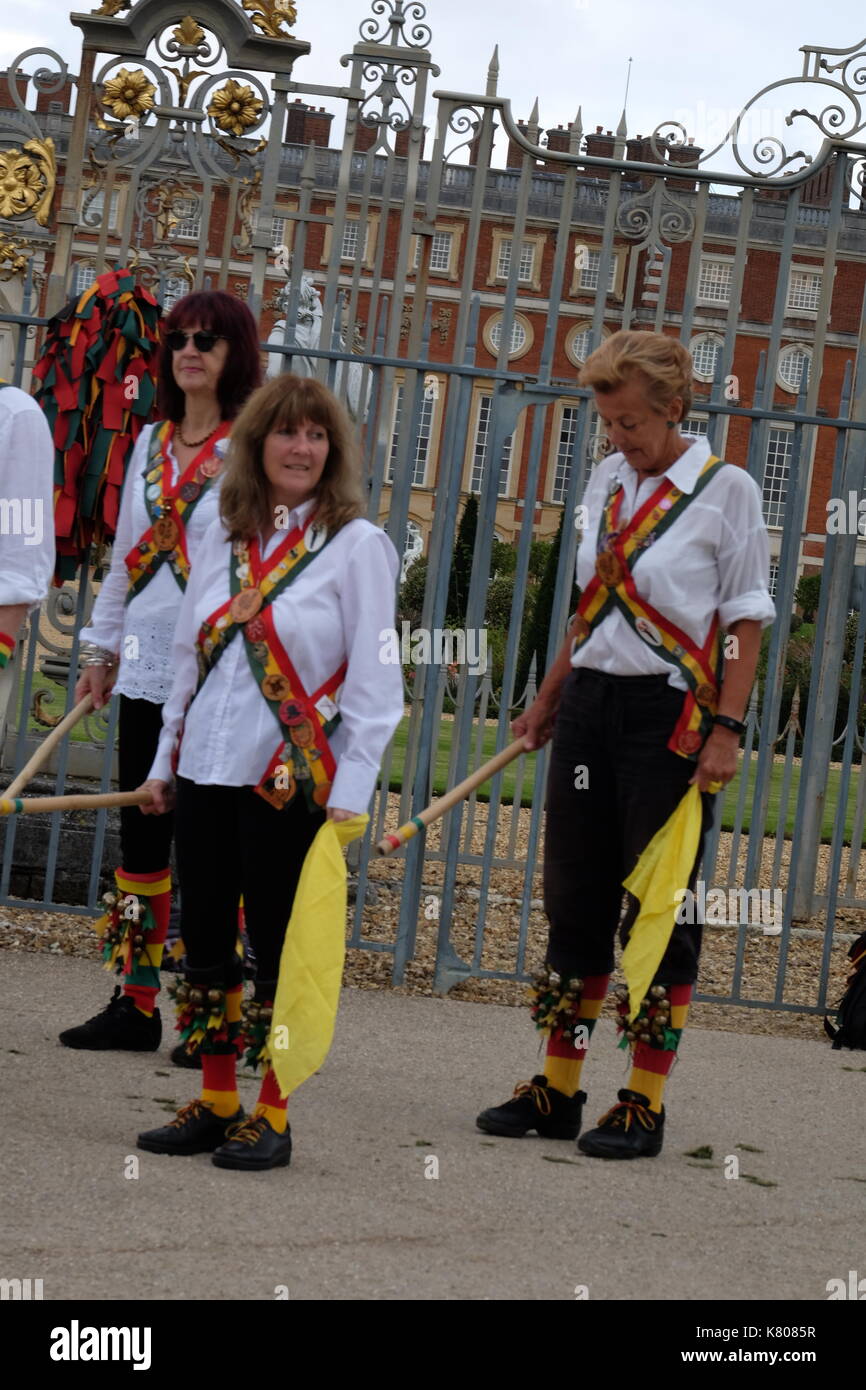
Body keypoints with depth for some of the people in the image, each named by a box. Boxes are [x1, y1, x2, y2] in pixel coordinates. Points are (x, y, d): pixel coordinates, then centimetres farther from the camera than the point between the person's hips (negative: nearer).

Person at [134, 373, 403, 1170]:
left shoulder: (357, 545, -4)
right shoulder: (224, 538, 12)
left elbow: (374, 679, -7)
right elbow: (190, 656, 16)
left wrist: (352, 790, -13)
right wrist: (165, 759, 13)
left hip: (290, 777, -5)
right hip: (205, 770, 6)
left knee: (279, 948, 0)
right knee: (204, 939, 9)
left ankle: (272, 1118, 9)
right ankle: (215, 1104, 20)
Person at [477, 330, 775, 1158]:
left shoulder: (726, 491, -6)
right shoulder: (607, 482, 11)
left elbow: (746, 621, -7)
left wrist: (726, 731, -13)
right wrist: (548, 698, 20)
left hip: (670, 714, -6)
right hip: (591, 699, 6)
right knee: (575, 896, 9)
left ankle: (643, 1105, 6)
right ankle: (557, 1090, 17)